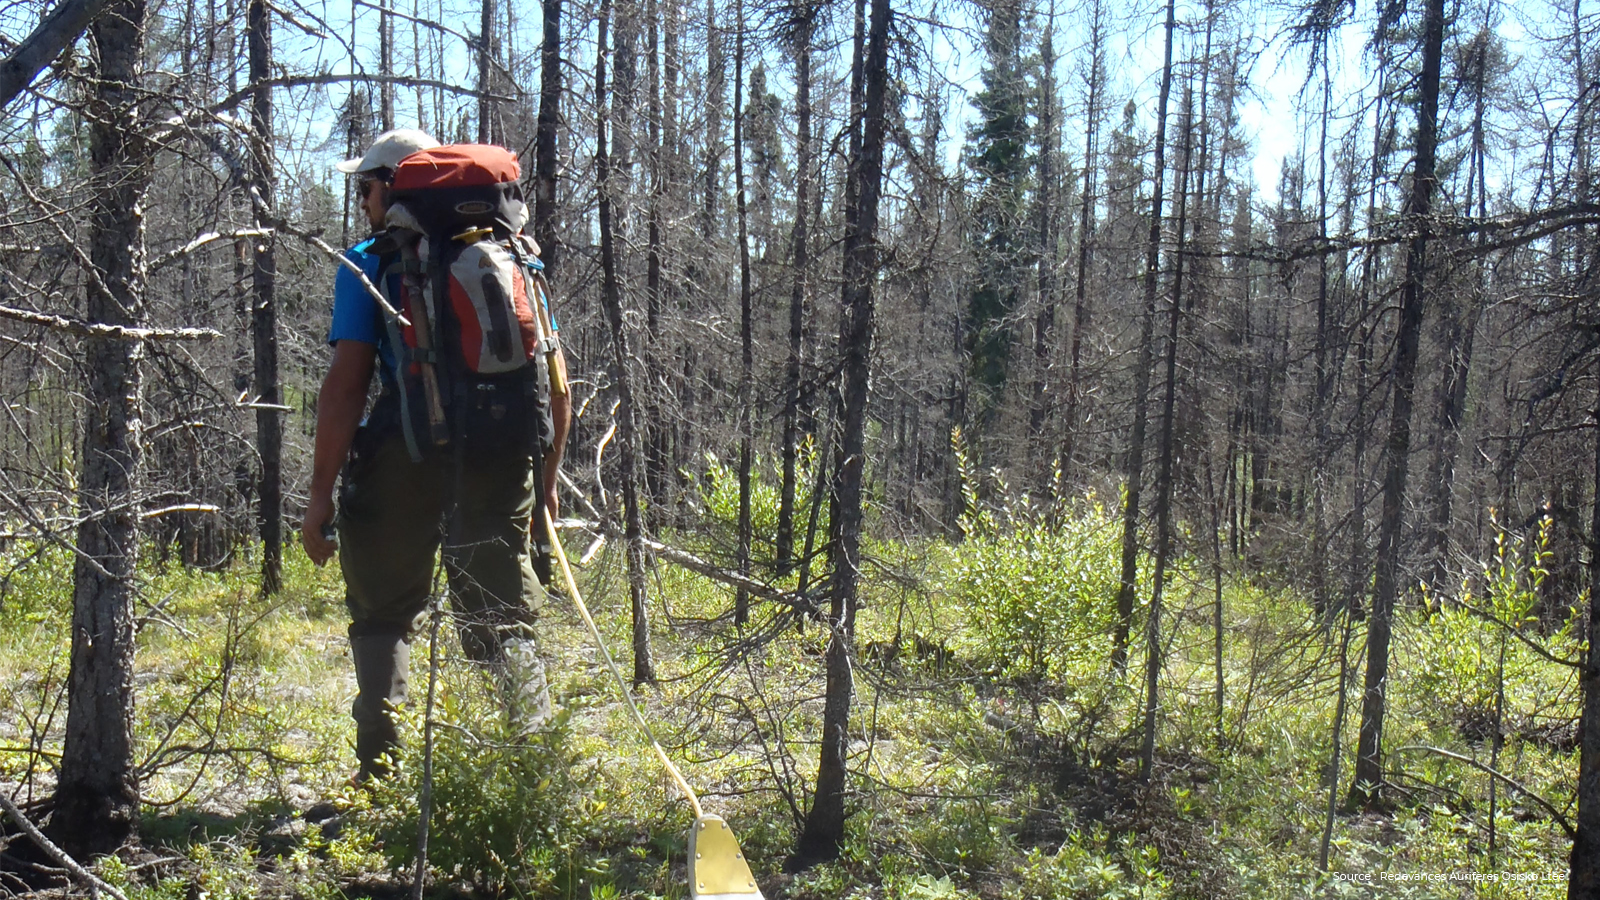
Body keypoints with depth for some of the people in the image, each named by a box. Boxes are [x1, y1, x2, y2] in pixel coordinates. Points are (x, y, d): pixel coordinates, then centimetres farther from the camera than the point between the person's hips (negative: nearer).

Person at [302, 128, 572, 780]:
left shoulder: (369, 263, 1)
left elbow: (347, 383, -8)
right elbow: (553, 380, 11)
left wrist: (320, 495, -5)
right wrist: (546, 477, 19)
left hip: (404, 458, -3)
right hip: (500, 459, 3)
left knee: (384, 618, 14)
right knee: (504, 621, 13)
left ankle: (380, 774, 9)